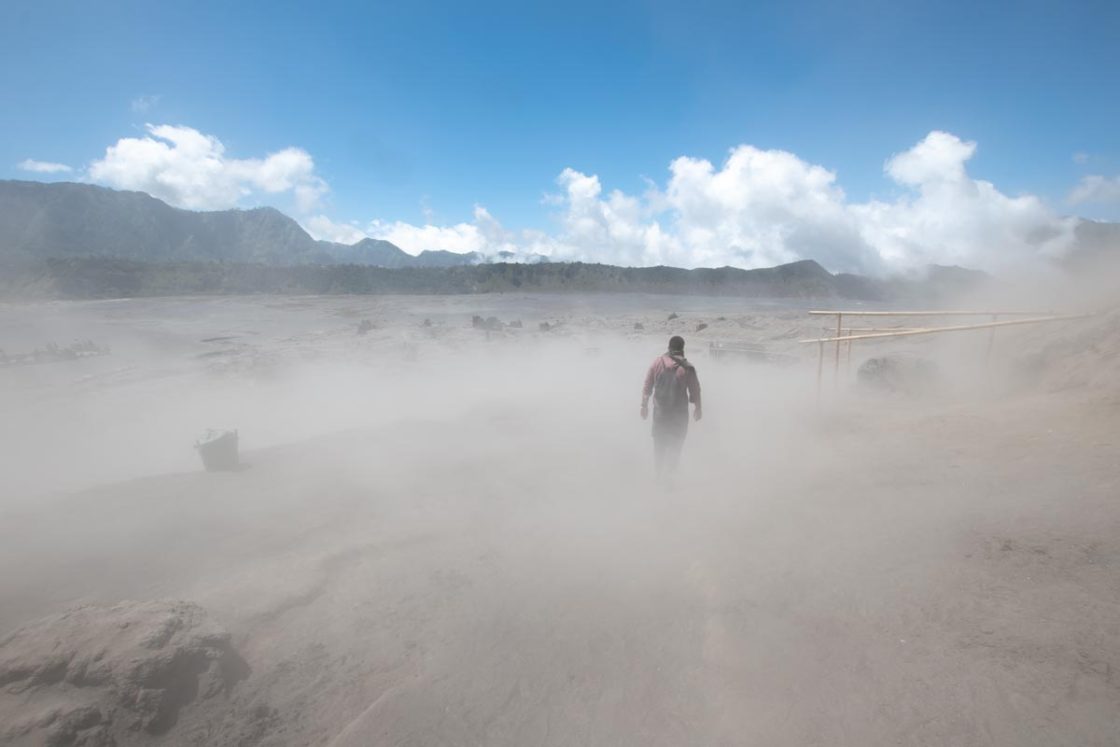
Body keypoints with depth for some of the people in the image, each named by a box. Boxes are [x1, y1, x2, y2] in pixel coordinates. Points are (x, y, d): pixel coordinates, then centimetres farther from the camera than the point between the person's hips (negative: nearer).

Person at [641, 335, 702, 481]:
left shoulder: (657, 363, -4)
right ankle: (667, 476, -1)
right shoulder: (687, 368, -10)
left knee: (659, 443, 17)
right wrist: (698, 408, 10)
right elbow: (695, 391, -5)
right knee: (676, 444, 8)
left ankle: (659, 475, 27)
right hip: (679, 412, -2)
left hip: (660, 410, 2)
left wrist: (644, 405, 10)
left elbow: (647, 387, -1)